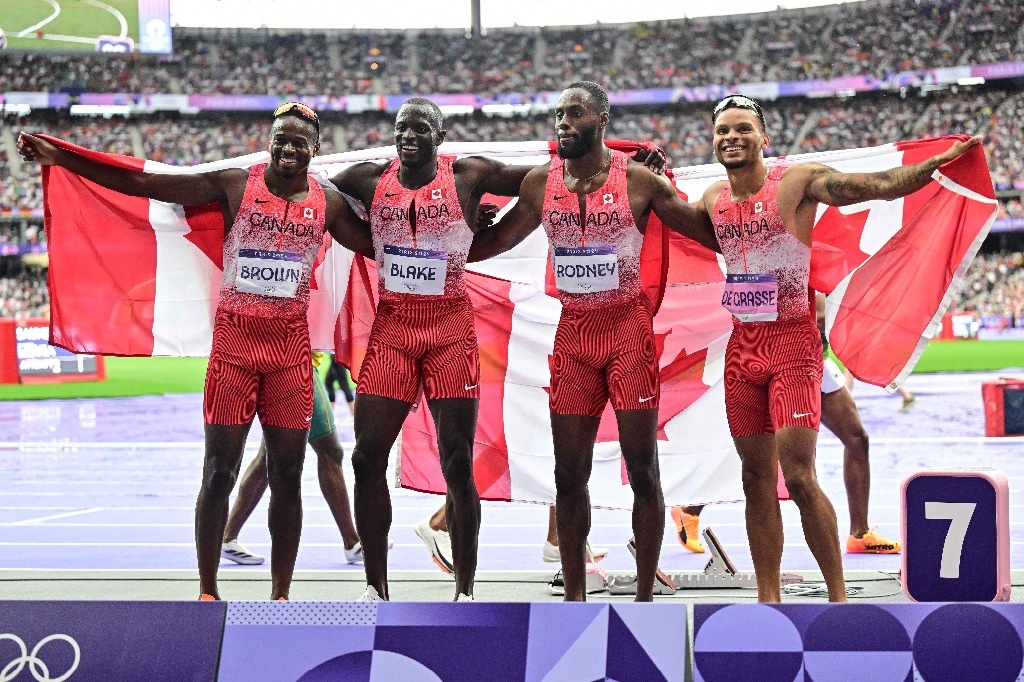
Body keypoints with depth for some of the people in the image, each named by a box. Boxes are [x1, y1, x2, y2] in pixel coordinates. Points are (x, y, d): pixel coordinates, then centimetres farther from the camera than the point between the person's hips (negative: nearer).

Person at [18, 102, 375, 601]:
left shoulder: (328, 203, 5)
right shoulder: (234, 184, -1)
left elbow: (381, 248, 18)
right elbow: (142, 183, -3)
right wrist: (59, 158, -7)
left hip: (291, 344, 2)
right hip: (234, 338, -2)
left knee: (287, 475, 3)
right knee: (219, 471, -1)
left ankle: (279, 597, 13)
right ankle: (207, 593, 9)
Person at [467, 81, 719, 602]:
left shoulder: (639, 181, -6)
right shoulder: (540, 183, 4)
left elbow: (713, 233, -2)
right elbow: (493, 241, 18)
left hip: (629, 326, -3)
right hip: (573, 330, 3)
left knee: (643, 471, -1)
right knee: (569, 474, 4)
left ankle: (645, 597, 8)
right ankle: (574, 596, 15)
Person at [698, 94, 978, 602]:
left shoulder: (798, 182, -8)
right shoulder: (713, 199, 8)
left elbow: (880, 185, -13)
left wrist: (941, 160, -20)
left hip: (793, 342, -5)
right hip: (742, 347, 5)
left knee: (798, 477, -12)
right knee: (757, 480, 7)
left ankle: (838, 595, 0)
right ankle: (768, 600, 14)